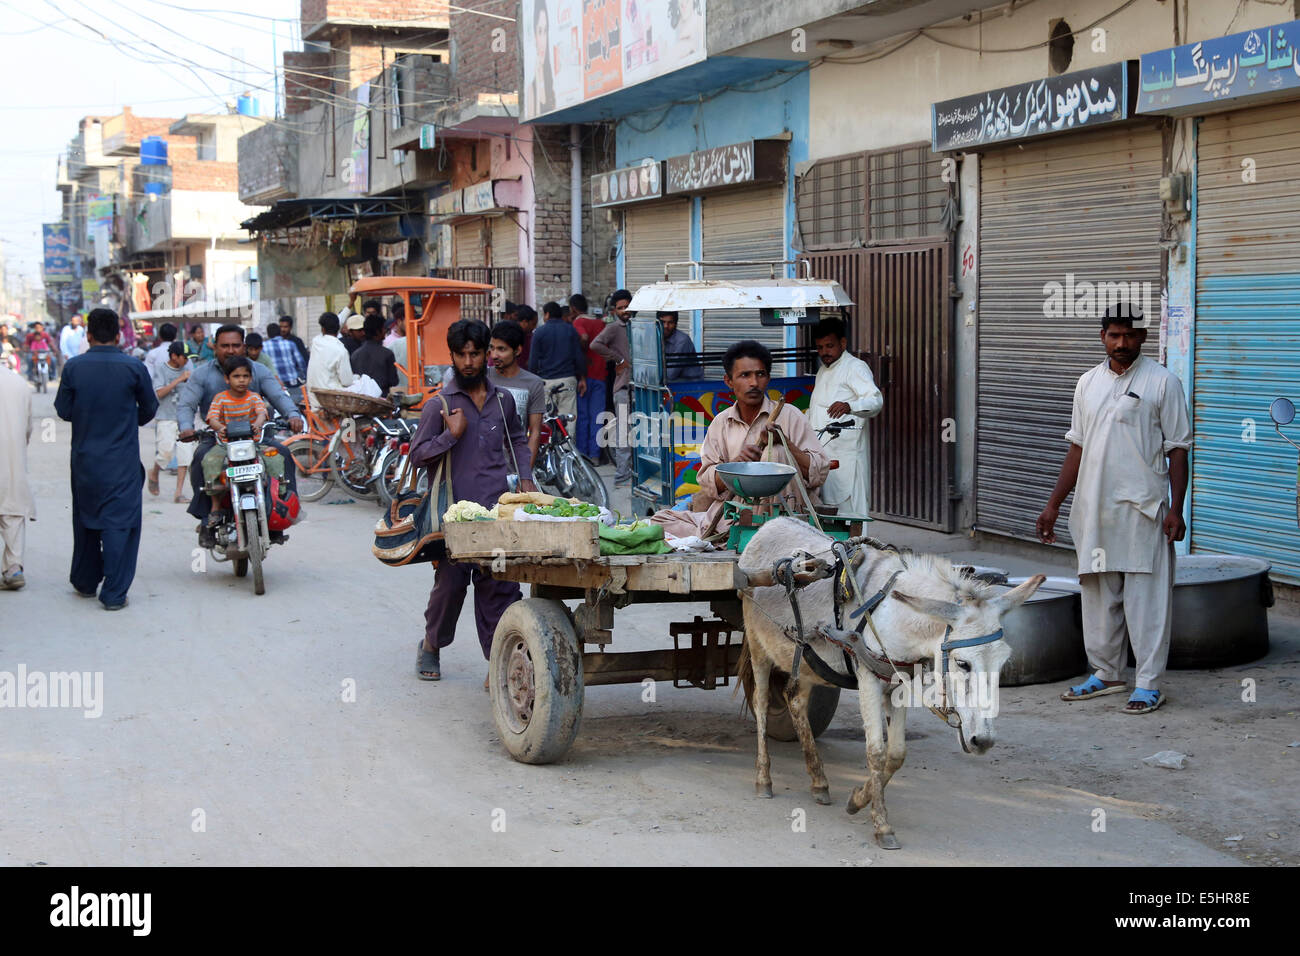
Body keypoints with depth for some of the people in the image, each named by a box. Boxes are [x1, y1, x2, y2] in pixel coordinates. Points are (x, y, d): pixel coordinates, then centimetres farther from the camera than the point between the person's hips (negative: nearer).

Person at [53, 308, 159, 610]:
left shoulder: (73, 368, -7)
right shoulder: (133, 368, -10)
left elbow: (64, 410, 2)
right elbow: (149, 409, 2)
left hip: (84, 457, 2)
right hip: (122, 460, -2)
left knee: (85, 518, 19)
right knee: (119, 522, 1)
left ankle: (85, 581, 31)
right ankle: (114, 593, -2)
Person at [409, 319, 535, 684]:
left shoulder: (503, 400, 13)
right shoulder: (439, 405, 0)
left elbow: (517, 440, 30)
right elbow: (417, 455, -1)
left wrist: (525, 478, 16)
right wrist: (451, 435, -13)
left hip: (497, 510, 3)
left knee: (500, 587, -3)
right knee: (450, 585, 2)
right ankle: (431, 645, 28)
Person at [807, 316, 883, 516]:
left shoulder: (855, 367, -6)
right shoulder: (823, 371, 22)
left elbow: (876, 400, -22)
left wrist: (849, 406, -40)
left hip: (846, 453, -9)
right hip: (822, 453, 9)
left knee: (849, 510, -11)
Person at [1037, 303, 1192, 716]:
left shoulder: (1162, 382, -4)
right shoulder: (1088, 383, 11)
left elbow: (1177, 450, -5)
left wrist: (1175, 509, -13)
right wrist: (1053, 505, 14)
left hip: (1143, 511, -6)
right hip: (1094, 509, 6)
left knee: (1145, 596, -4)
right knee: (1097, 594, 12)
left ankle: (1148, 684, 2)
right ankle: (1105, 674, 25)